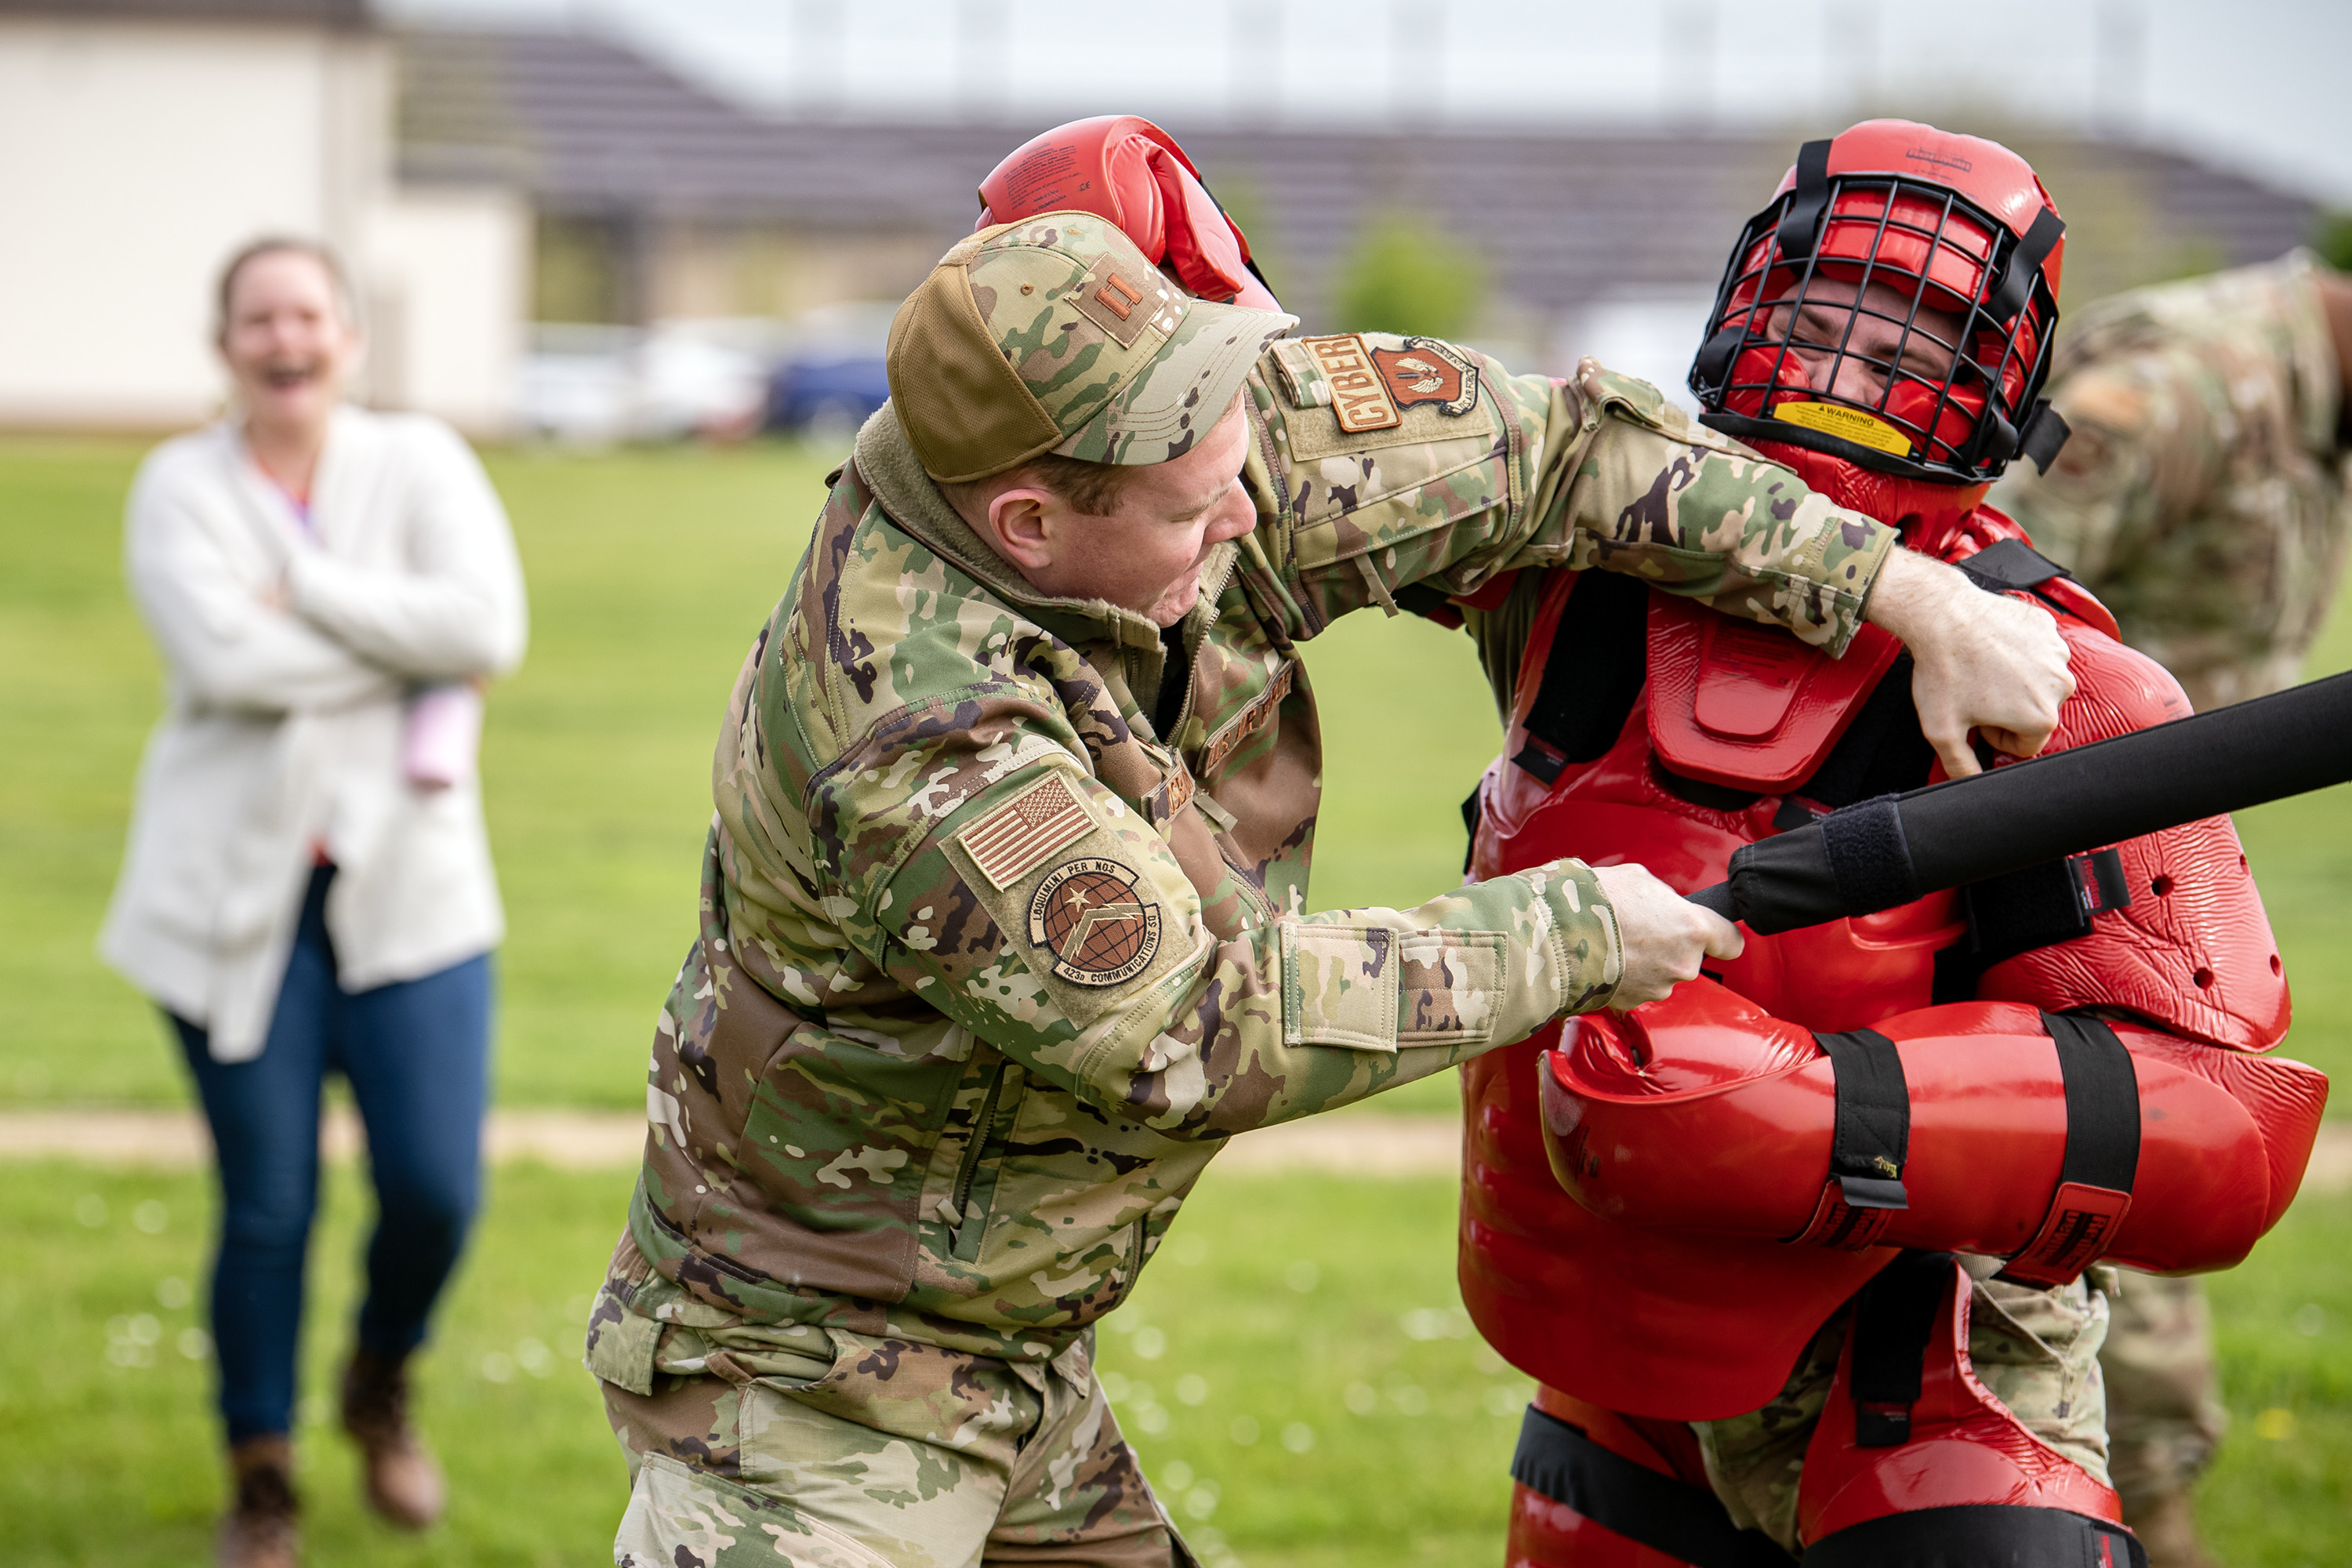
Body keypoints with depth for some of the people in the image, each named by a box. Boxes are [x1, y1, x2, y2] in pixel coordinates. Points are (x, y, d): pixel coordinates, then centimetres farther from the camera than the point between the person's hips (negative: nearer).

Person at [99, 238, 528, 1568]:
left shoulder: (421, 465, 3)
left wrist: (303, 587, -14)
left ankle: (382, 1384, 27)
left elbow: (487, 627, -14)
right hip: (238, 890, -1)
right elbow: (225, 656, -17)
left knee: (436, 1187, -6)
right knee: (267, 1206, 0)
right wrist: (410, 656, -14)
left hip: (406, 877, 1)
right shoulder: (182, 487, 1)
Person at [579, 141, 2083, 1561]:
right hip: (813, 1390, -9)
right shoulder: (919, 740, -33)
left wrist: (1916, 595, -5)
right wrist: (1570, 936, -16)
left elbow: (1538, 446, -3)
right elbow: (1205, 1035, -27)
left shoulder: (1198, 444, -12)